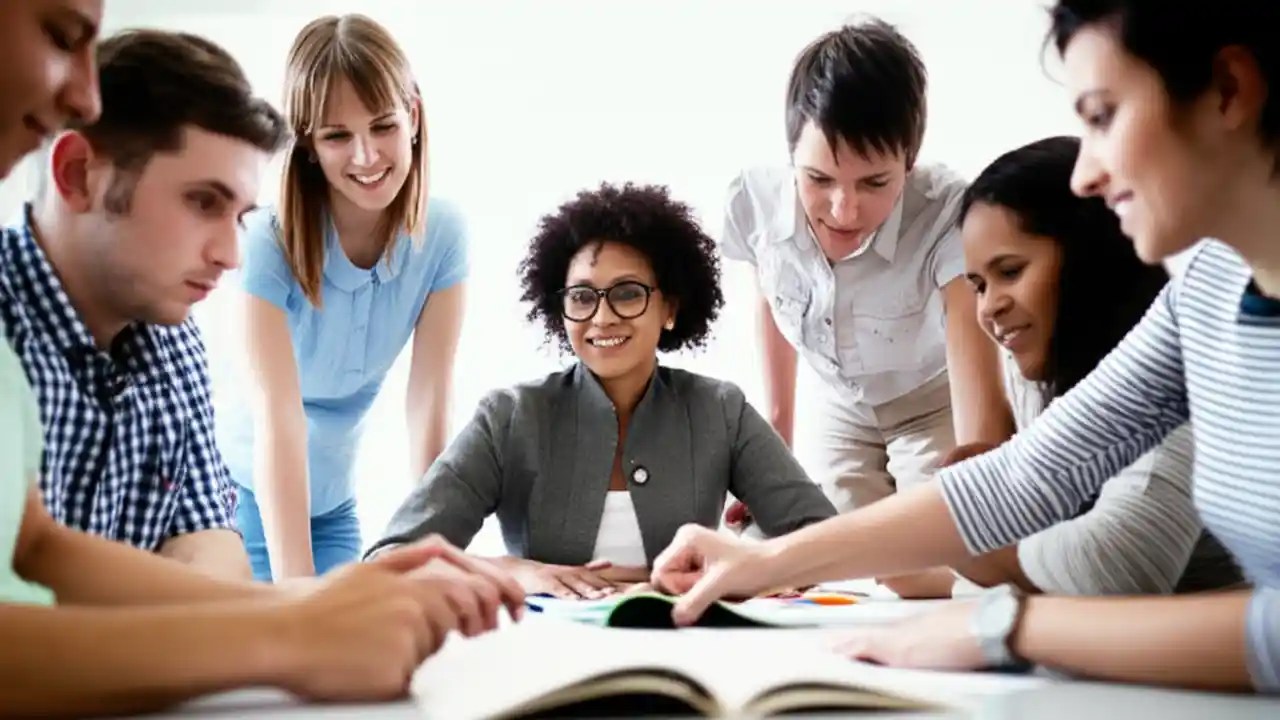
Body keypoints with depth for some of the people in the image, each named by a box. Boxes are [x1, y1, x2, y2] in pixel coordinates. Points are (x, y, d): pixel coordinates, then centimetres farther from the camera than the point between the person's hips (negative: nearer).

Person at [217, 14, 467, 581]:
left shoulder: (442, 236, -14)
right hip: (240, 488, -3)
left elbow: (429, 404, -16)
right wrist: (295, 588, -43)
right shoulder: (270, 241, -25)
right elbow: (279, 418, -34)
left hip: (333, 502, 4)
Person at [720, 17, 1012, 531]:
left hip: (936, 410, -3)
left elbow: (982, 404, -48)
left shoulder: (946, 217, -40)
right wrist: (779, 423, 8)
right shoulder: (753, 200, -28)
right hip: (841, 414, 3)